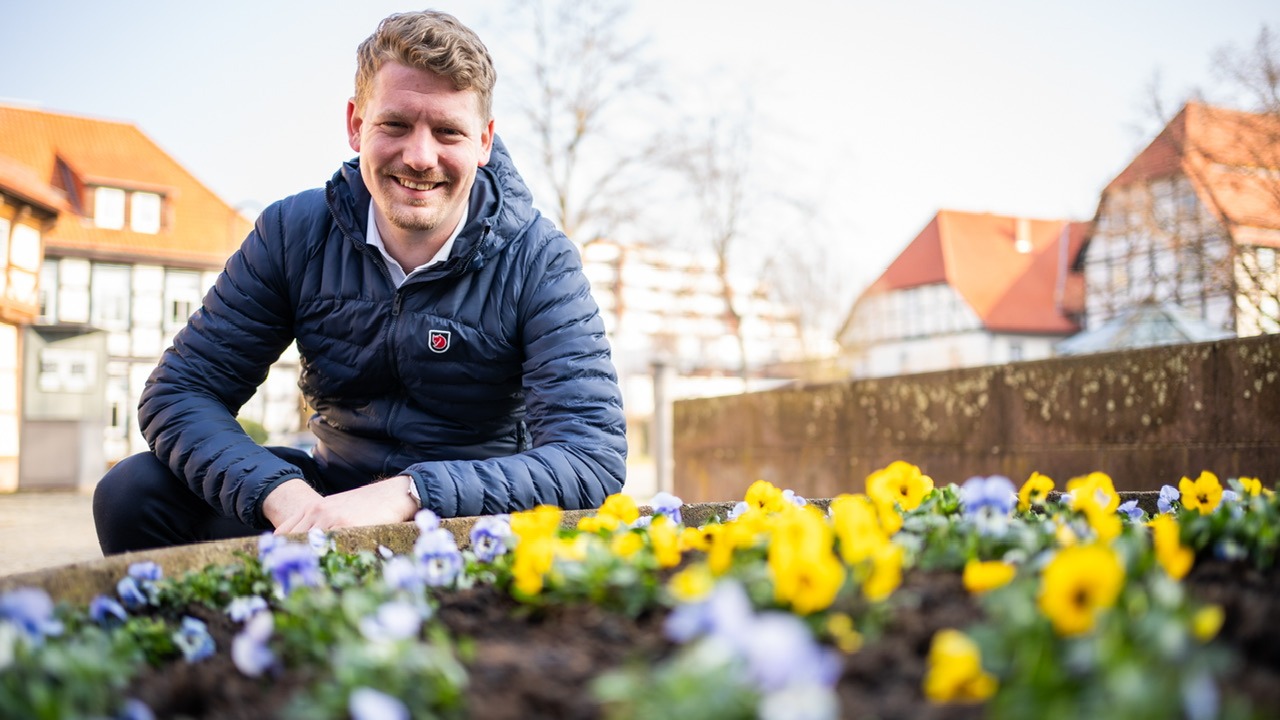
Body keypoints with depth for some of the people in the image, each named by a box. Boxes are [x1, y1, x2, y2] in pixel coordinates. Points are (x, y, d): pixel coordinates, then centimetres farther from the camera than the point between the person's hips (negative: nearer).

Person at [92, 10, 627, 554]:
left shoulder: (539, 263, -15)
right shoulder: (293, 234, -5)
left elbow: (594, 460, -25)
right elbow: (179, 392, -5)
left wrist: (407, 494, -37)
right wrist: (282, 494, -26)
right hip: (331, 497, 3)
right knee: (134, 492, -14)